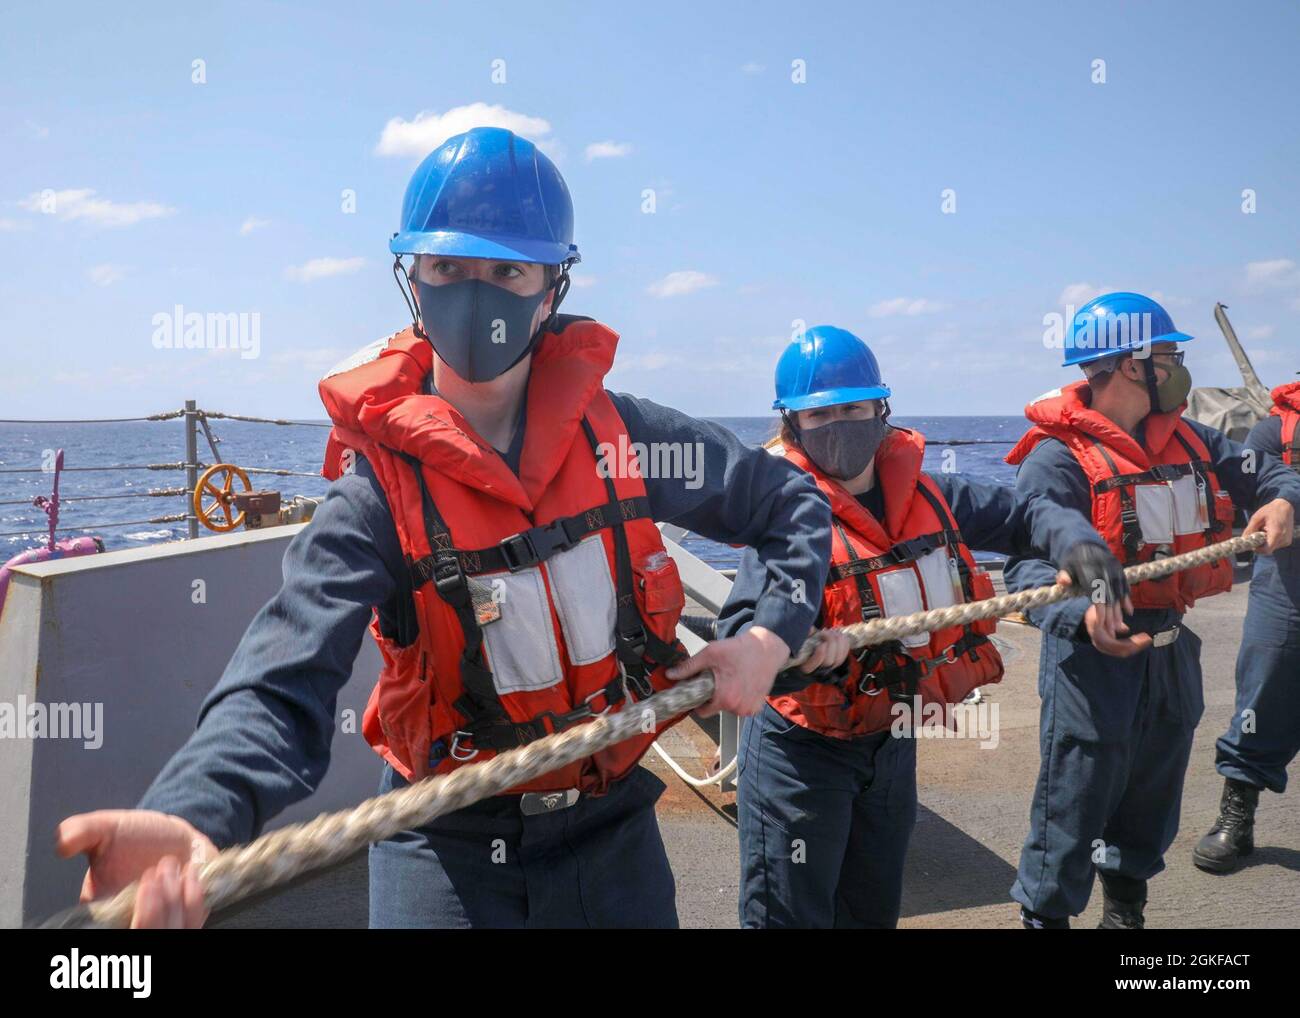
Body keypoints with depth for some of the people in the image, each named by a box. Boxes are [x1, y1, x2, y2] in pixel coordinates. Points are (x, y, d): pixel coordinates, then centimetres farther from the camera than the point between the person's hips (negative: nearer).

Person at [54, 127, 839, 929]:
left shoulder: (616, 432, -9)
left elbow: (794, 505, 3)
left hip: (612, 826, 3)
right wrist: (195, 817, -48)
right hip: (450, 845, -2)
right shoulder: (380, 488, -16)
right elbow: (284, 688, -29)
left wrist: (774, 635, -10)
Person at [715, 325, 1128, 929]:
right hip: (803, 749, -6)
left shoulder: (923, 494, -4)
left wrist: (1076, 542, -15)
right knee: (793, 914, 4)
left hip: (892, 743, 6)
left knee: (875, 911, 24)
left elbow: (1022, 515, 5)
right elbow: (740, 632, -30)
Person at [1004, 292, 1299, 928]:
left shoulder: (1185, 441, 6)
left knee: (1153, 798, 23)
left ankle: (1125, 909, 45)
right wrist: (1081, 615, -44)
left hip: (1171, 651, 8)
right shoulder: (1059, 456, -18)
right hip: (1095, 654, -8)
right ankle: (1045, 914, 20)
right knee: (1075, 804, 0)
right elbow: (1027, 563, -27)